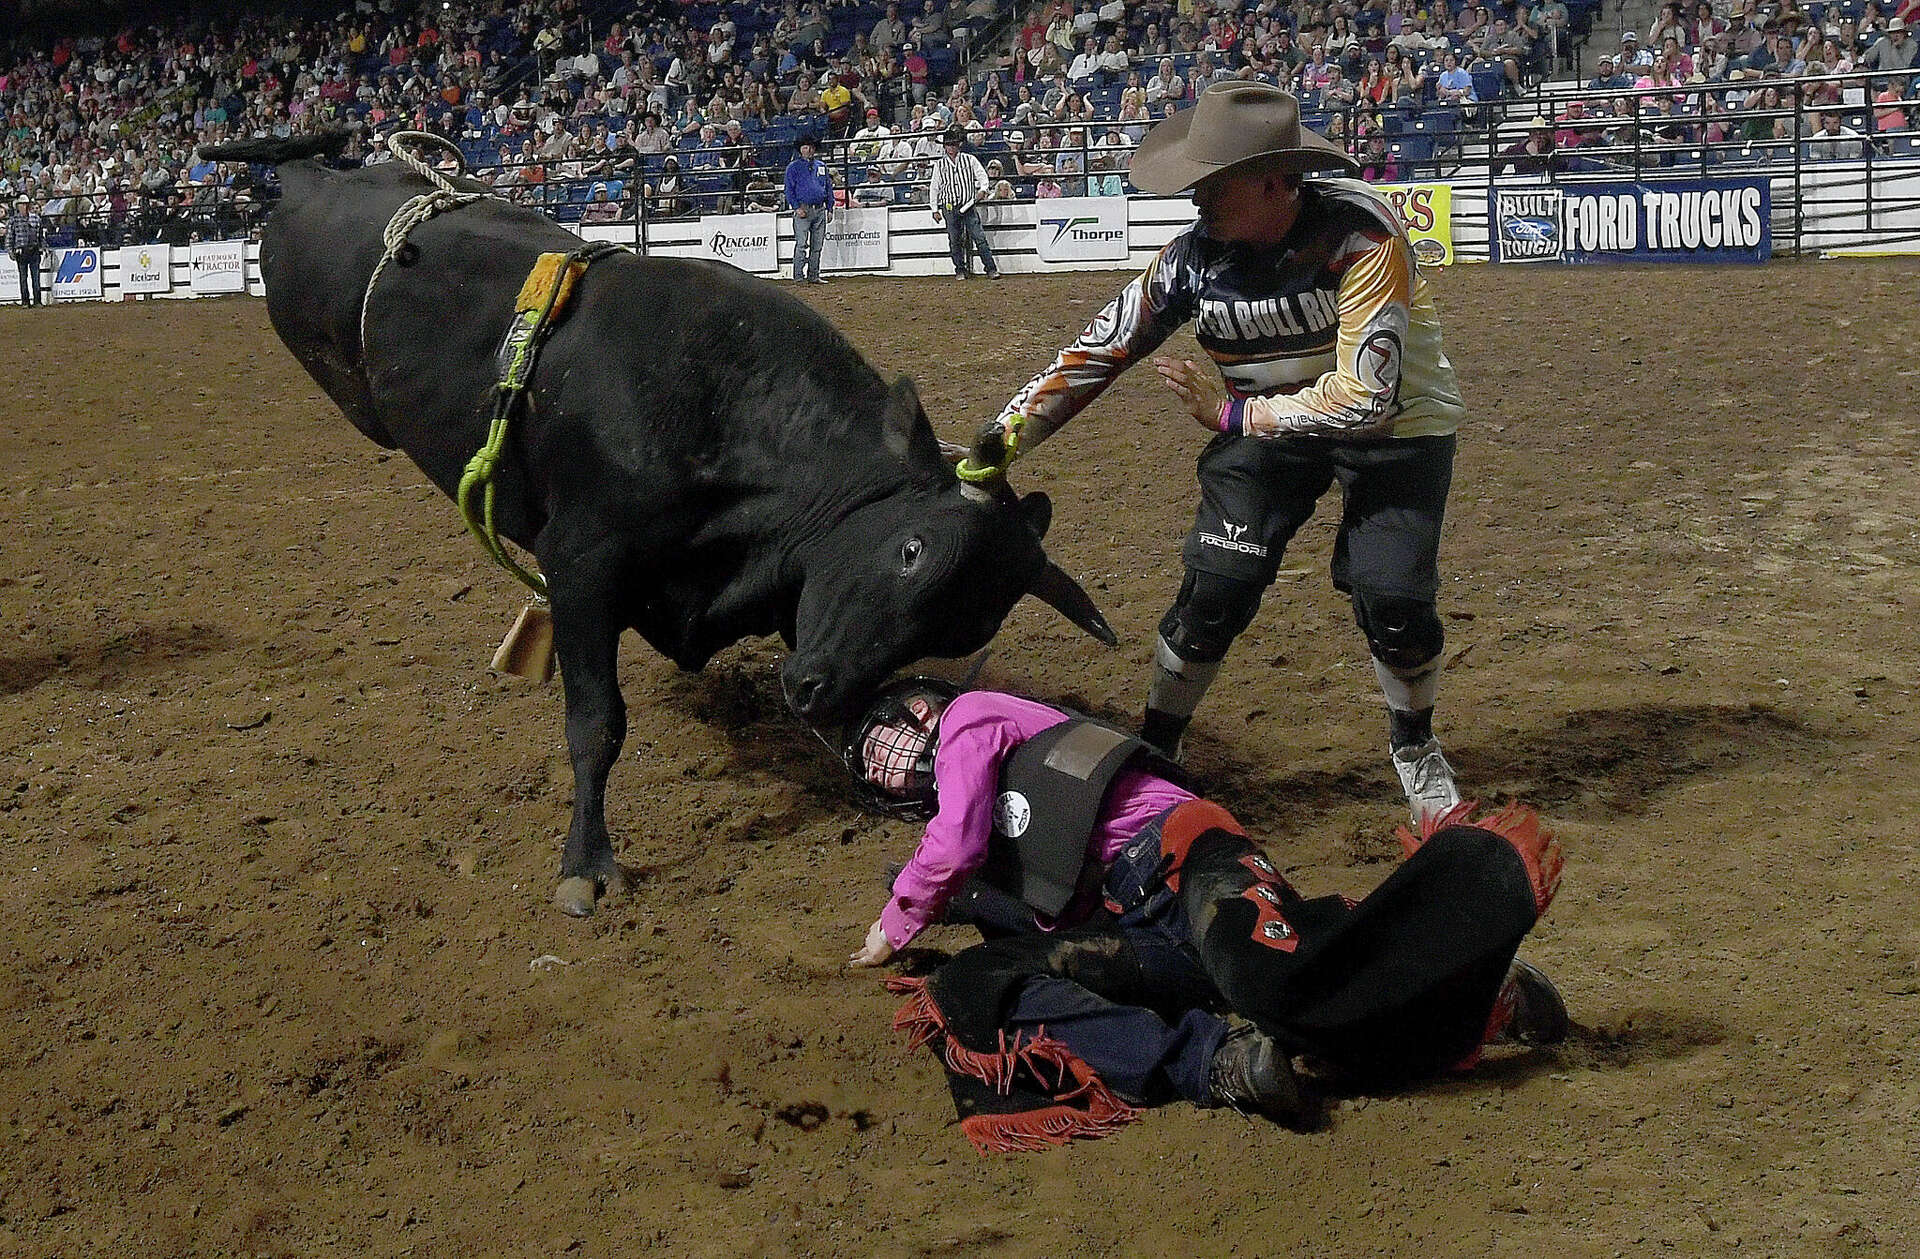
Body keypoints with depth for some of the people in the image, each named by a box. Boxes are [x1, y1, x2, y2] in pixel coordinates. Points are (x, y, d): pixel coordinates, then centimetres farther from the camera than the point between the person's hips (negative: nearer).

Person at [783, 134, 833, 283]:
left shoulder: (821, 166, 17)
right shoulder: (793, 167, 3)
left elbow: (829, 188, 20)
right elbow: (789, 189, -1)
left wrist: (830, 209, 12)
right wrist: (797, 208, -12)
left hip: (820, 209, 5)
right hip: (803, 210, -5)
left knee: (817, 245, 6)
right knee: (801, 244, -10)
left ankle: (813, 276, 12)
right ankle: (799, 276, -10)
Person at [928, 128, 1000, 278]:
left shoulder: (969, 159, 6)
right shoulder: (939, 164, 7)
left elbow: (982, 175, 10)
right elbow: (934, 187, 10)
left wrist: (982, 189, -10)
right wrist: (935, 209, 7)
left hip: (969, 205, -1)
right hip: (950, 207, 1)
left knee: (980, 238, -7)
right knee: (955, 241, 4)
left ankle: (991, 270, -7)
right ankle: (960, 270, 15)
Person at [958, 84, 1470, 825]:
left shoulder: (1362, 235, -30)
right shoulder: (1197, 255, -16)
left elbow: (1367, 396, -32)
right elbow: (1100, 349, -9)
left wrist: (1233, 413, -24)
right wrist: (1004, 438, -15)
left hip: (1394, 427, -3)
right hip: (1264, 426, 3)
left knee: (1392, 601, -15)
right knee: (1215, 590, -11)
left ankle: (1414, 748, 15)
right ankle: (1154, 750, 10)